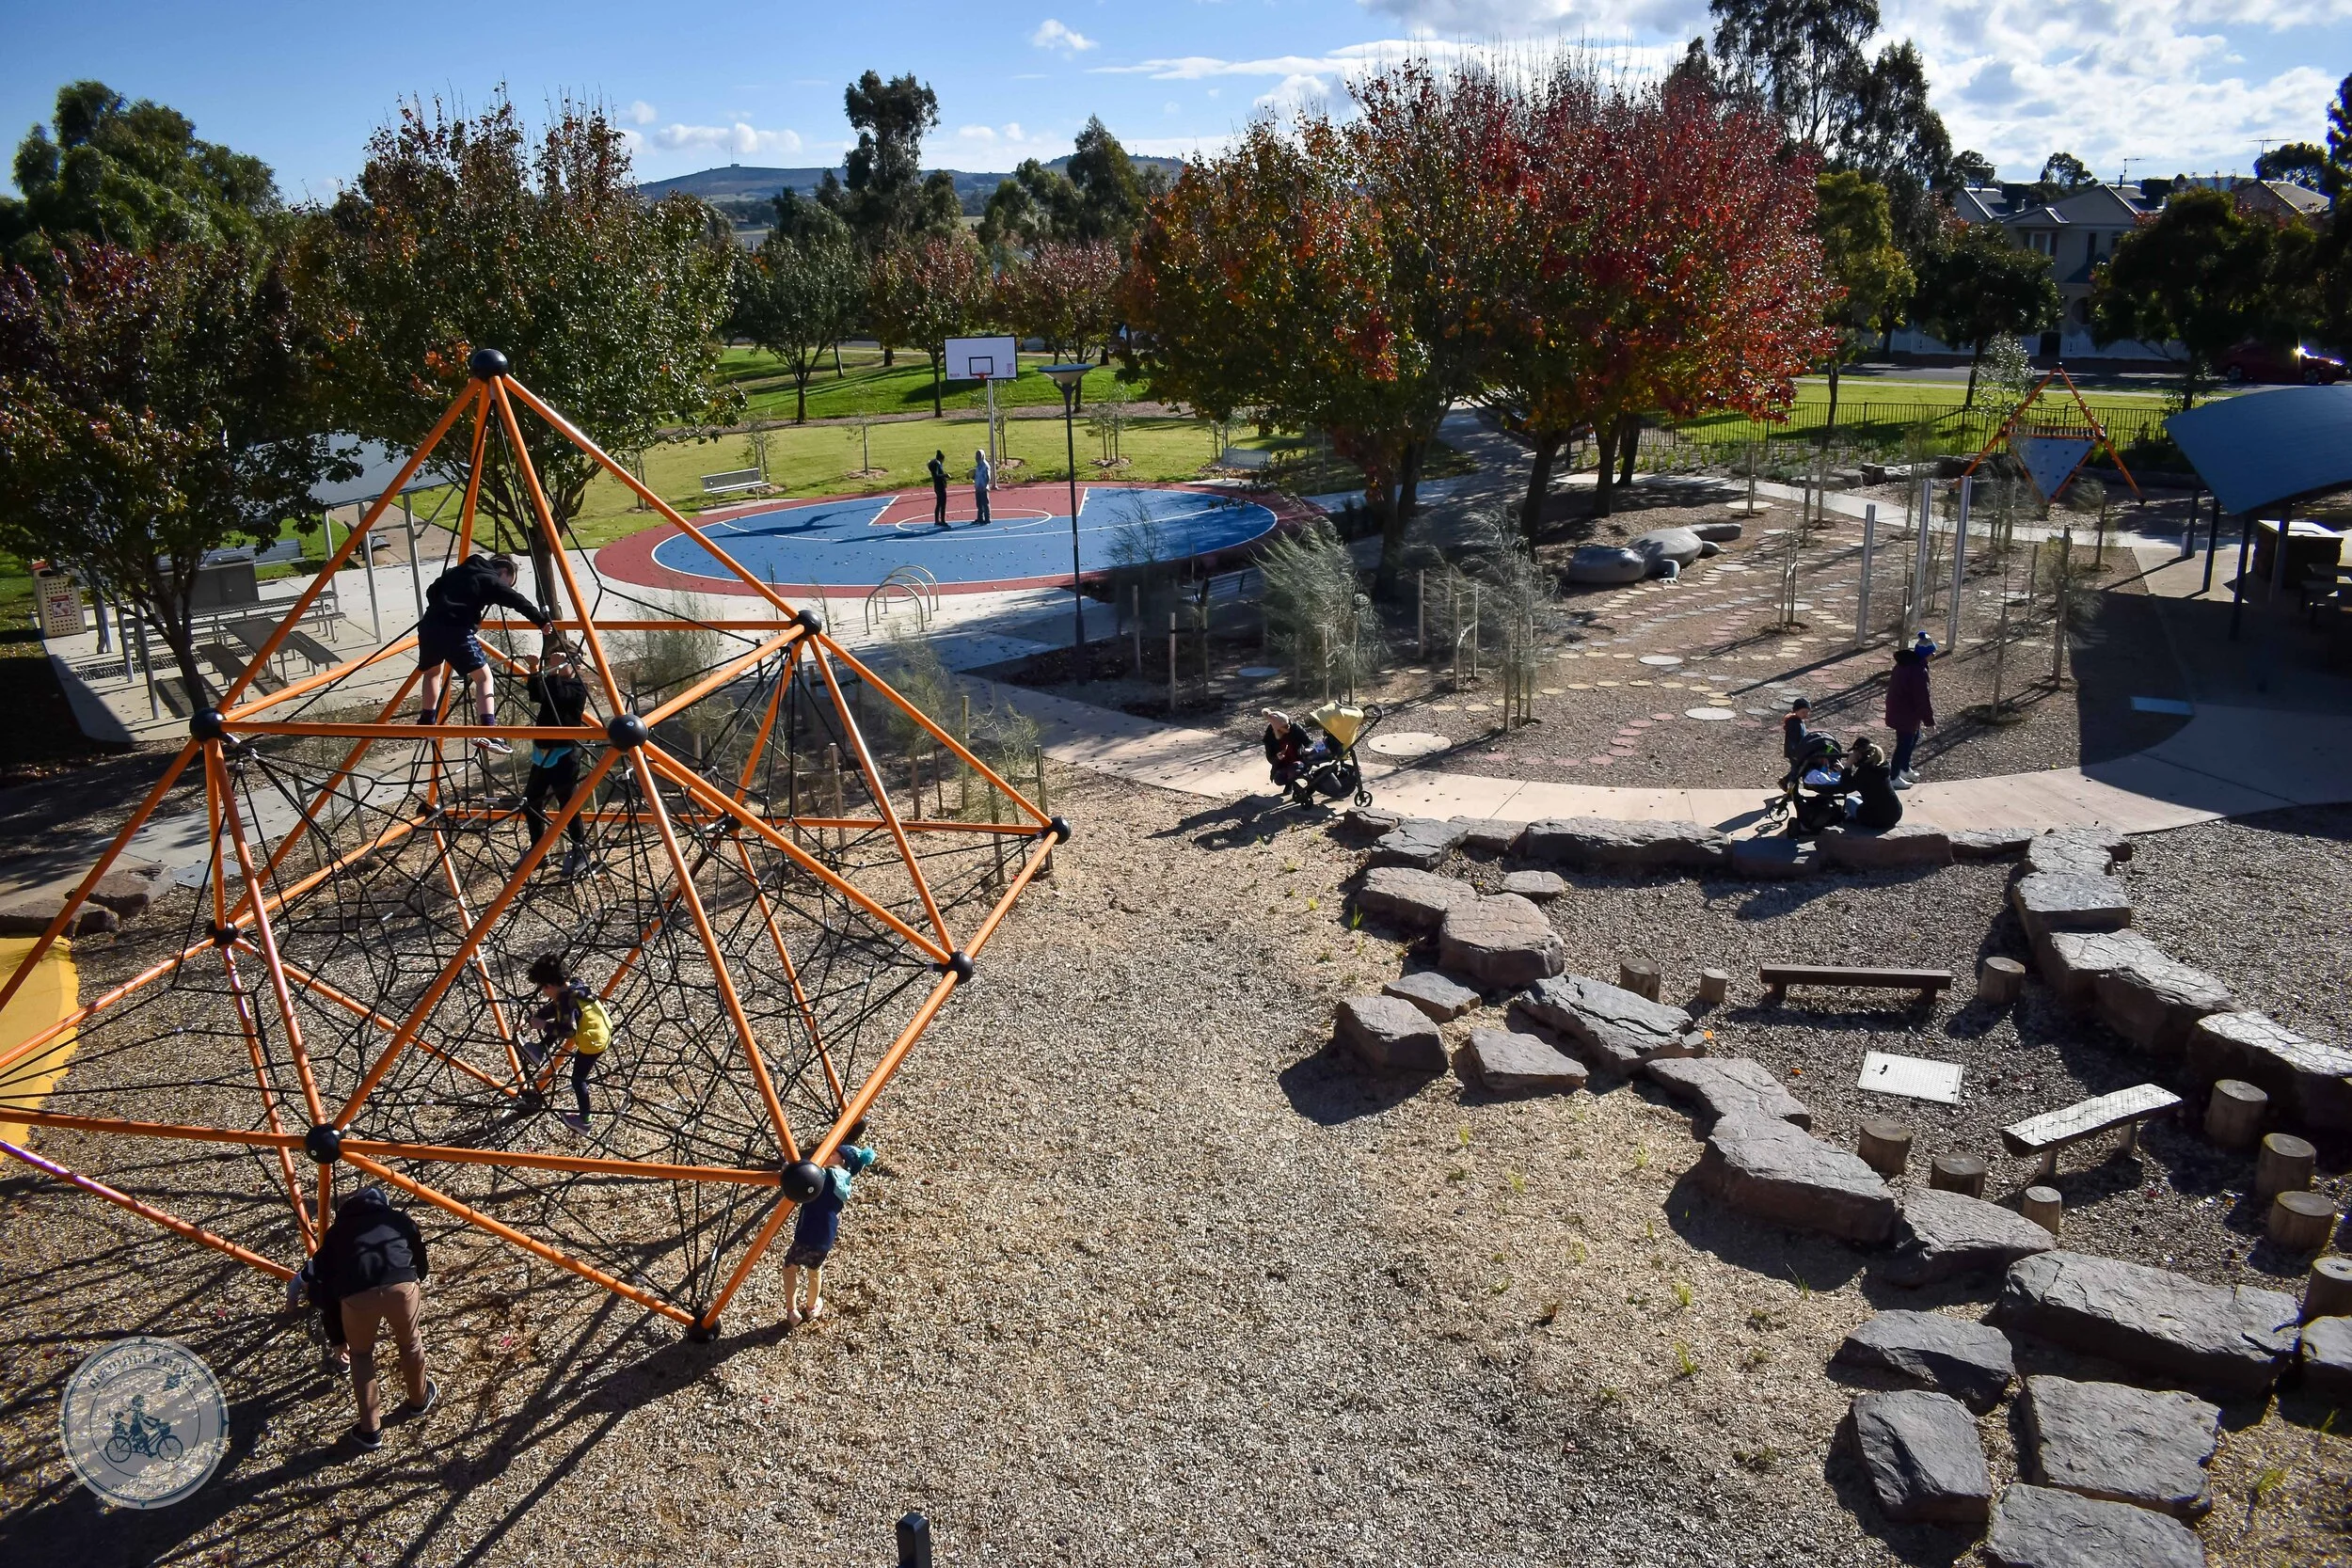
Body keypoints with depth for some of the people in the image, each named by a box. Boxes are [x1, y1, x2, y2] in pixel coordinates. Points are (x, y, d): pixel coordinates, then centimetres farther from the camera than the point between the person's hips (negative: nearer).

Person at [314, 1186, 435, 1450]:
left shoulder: (336, 1232, 33)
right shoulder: (399, 1219, 33)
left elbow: (327, 1288, 36)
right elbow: (421, 1262, 37)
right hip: (401, 1284, 0)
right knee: (410, 1342, 30)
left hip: (356, 1293, 0)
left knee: (361, 1354, 27)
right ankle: (419, 1400, 49)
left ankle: (370, 1430, 31)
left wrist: (338, 1340, 48)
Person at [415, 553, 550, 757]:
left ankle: (427, 723, 40)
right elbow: (517, 601, -1)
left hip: (429, 625, 7)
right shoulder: (491, 580, 8)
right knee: (483, 677, 0)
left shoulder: (456, 571, 27)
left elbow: (431, 592, 31)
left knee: (432, 672, 32)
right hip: (456, 630, -6)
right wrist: (542, 620, 4)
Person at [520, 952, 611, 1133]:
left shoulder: (567, 1000, -26)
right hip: (598, 1033, 9)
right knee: (557, 1022, 18)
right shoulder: (571, 988, 2)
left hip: (594, 1041, -9)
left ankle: (584, 1120, 18)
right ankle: (540, 1052, 21)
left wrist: (544, 1025, -16)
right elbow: (553, 1008, 17)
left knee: (578, 1079, 8)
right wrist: (537, 1015, 6)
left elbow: (568, 1030, -27)